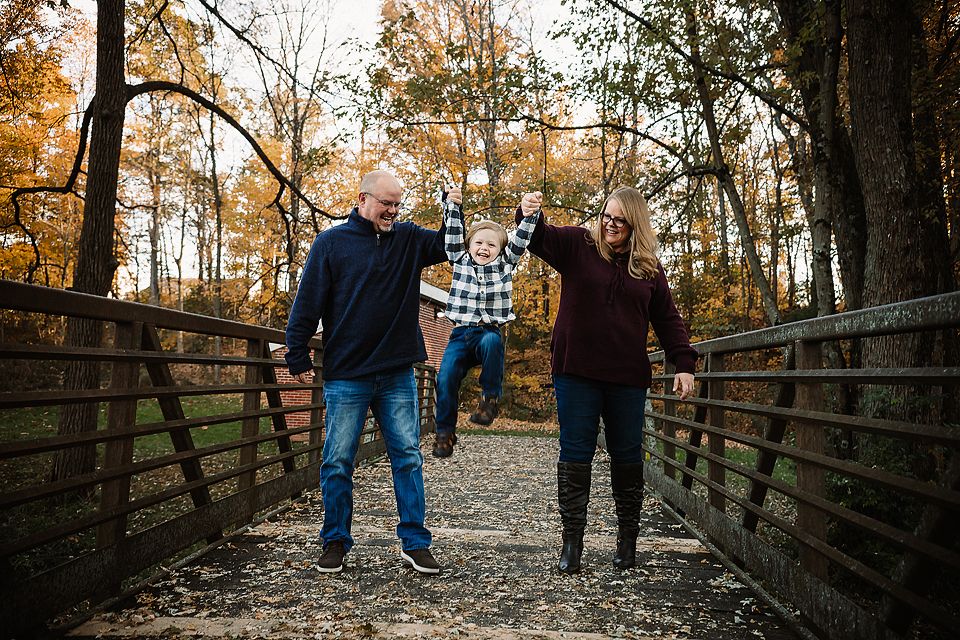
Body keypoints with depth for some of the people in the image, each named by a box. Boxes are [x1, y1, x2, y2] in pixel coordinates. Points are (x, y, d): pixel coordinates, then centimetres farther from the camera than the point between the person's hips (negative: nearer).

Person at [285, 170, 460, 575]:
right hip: (346, 375, -2)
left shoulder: (408, 238, 8)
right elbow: (307, 302, -2)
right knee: (338, 462, 5)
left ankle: (415, 543, 15)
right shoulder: (332, 242, -1)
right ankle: (336, 542, 21)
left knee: (408, 457, 5)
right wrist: (298, 355, -4)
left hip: (398, 374, 3)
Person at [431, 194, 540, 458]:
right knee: (446, 378, -12)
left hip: (489, 332, -2)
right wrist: (453, 205, -2)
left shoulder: (505, 265, 10)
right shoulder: (460, 261, 13)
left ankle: (490, 397, -19)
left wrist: (529, 215, -11)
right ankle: (445, 431, 6)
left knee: (492, 342, -37)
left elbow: (519, 240, 2)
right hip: (461, 333, 2)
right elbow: (453, 234, 7)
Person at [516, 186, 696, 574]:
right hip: (576, 372, -2)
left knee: (627, 457, 8)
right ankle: (571, 541, 10)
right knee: (575, 454, 1)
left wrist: (684, 363, 1)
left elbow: (667, 319, 12)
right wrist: (528, 215, -32)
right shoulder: (577, 245, 5)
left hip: (627, 378, 2)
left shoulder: (649, 268, 9)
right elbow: (540, 238, -9)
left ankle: (627, 539, 23)